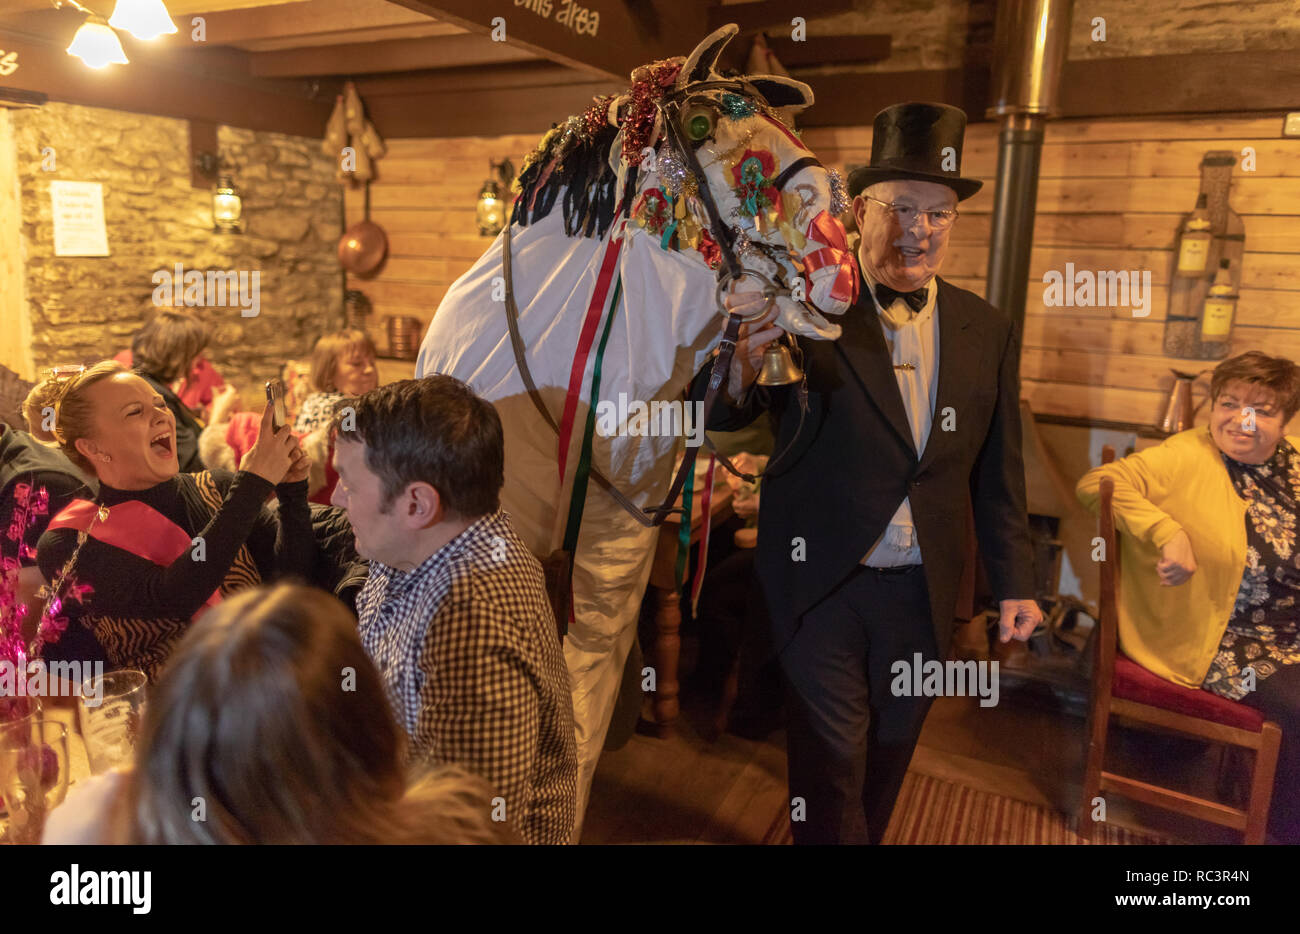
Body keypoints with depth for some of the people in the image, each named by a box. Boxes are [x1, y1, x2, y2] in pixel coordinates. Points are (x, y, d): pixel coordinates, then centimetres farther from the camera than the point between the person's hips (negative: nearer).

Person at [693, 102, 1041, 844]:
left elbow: (999, 472, 8)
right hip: (823, 584, -4)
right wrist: (746, 356, -39)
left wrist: (1015, 581, 9)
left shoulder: (989, 332, 2)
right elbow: (720, 415, -18)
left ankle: (868, 835, 46)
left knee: (890, 754, 21)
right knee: (832, 760, 7)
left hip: (923, 592, 4)